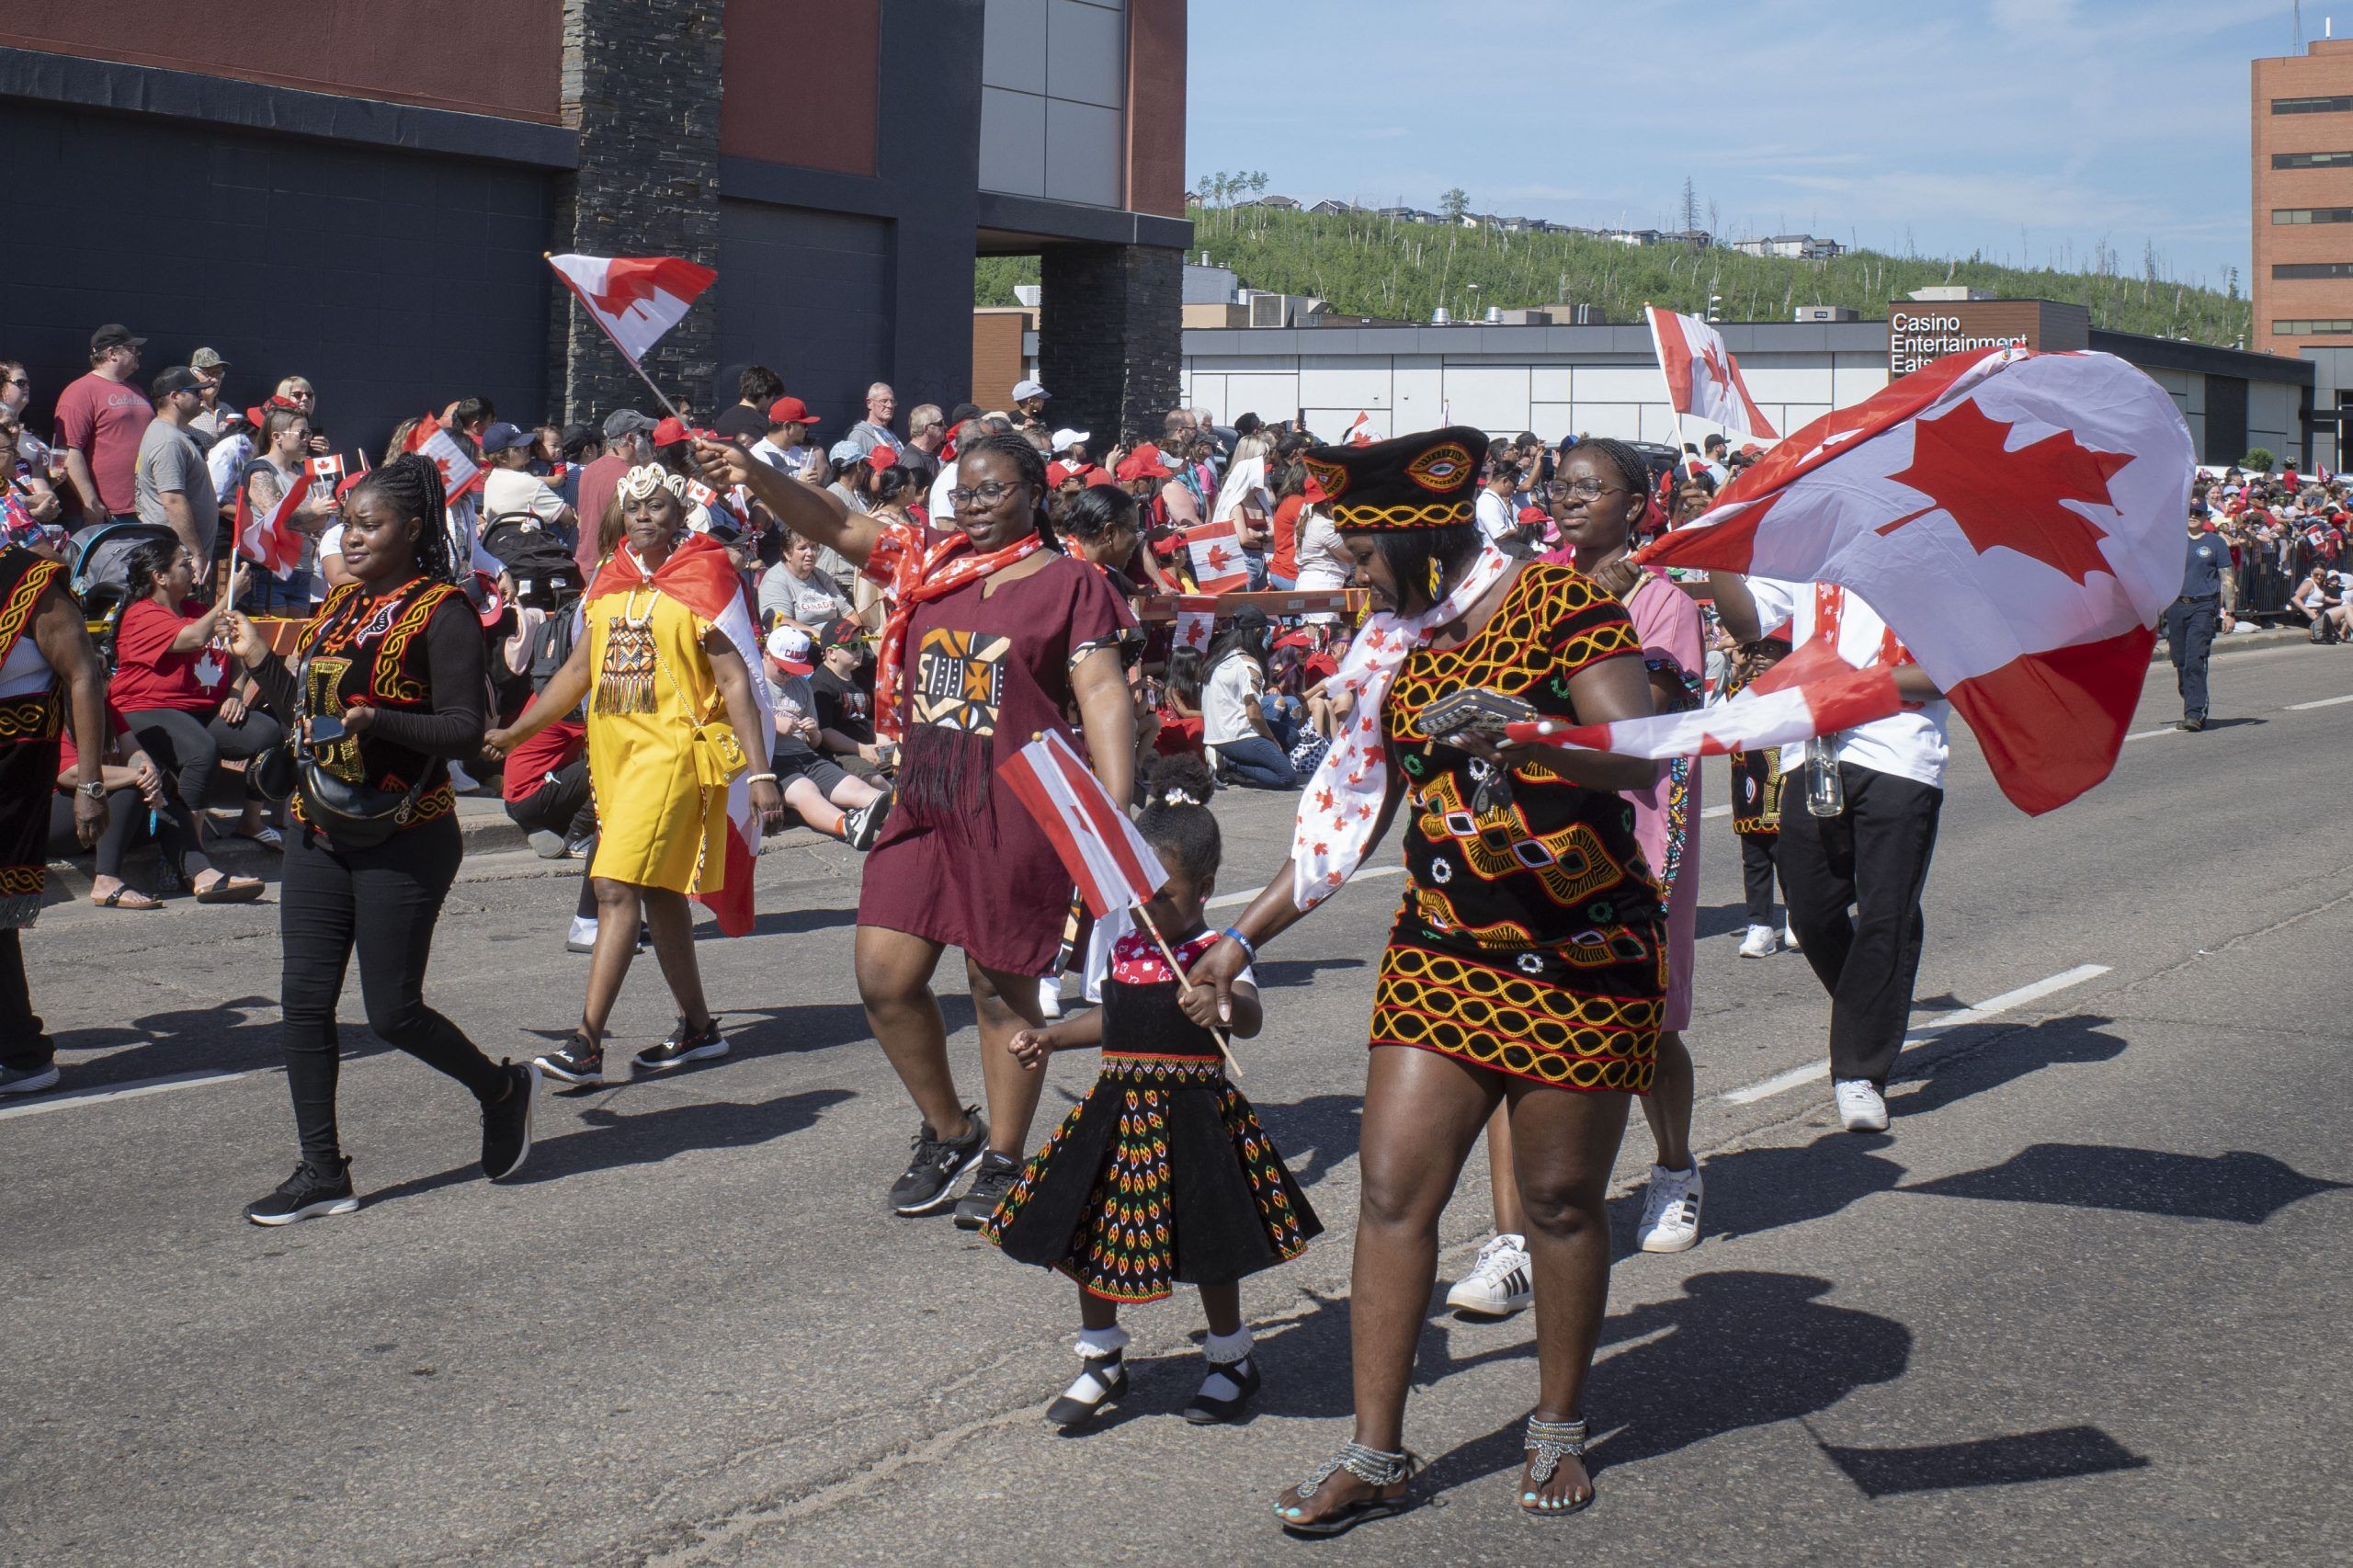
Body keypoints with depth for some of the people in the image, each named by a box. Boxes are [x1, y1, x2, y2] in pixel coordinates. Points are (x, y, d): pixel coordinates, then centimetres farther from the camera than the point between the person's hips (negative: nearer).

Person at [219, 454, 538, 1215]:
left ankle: (503, 1090, 24)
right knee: (304, 998, 1)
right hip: (320, 832, 7)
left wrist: (379, 722, -29)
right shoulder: (341, 604, 13)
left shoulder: (441, 612, -10)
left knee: (393, 1012, -3)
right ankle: (323, 1173, 9)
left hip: (405, 840, -7)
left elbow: (465, 730, -17)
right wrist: (259, 659, 12)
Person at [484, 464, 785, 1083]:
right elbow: (579, 669, 20)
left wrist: (760, 772, -14)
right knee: (658, 892, 12)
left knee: (618, 887, -15)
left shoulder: (704, 581, -6)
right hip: (614, 748, 7)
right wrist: (514, 732, 16)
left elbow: (736, 683, -9)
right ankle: (698, 1026, 23)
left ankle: (588, 1043, -18)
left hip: (673, 748, -7)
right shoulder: (610, 581, 13)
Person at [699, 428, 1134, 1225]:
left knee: (1002, 989, 4)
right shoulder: (927, 564, 12)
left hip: (1014, 814, -5)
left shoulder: (1069, 583, -2)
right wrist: (754, 474, -10)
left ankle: (1003, 1162, 19)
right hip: (923, 808, 5)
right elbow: (835, 524, 7)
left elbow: (1103, 696, -8)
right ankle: (949, 1130, 24)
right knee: (885, 980, 2)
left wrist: (1116, 811, -18)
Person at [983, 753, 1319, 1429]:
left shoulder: (1217, 952, -12)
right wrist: (1050, 1038, 18)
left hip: (1193, 1112, -6)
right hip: (1119, 1107, 6)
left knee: (1207, 1243, 2)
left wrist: (1222, 1002, -51)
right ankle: (1102, 1361, 26)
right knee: (1083, 1234, 7)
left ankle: (1231, 1359, 26)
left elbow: (1248, 1019, -30)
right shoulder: (1121, 948, 7)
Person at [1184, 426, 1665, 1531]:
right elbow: (1351, 818, 17)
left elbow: (1643, 765, -20)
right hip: (1441, 954, 5)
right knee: (1393, 1189, -3)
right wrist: (1244, 935, 17)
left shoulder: (1561, 608, -9)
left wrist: (1531, 740, -38)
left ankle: (1559, 1431, 24)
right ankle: (1375, 1454, 4)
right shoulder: (1398, 649, 10)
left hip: (1581, 962, -5)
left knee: (1562, 1201, 5)